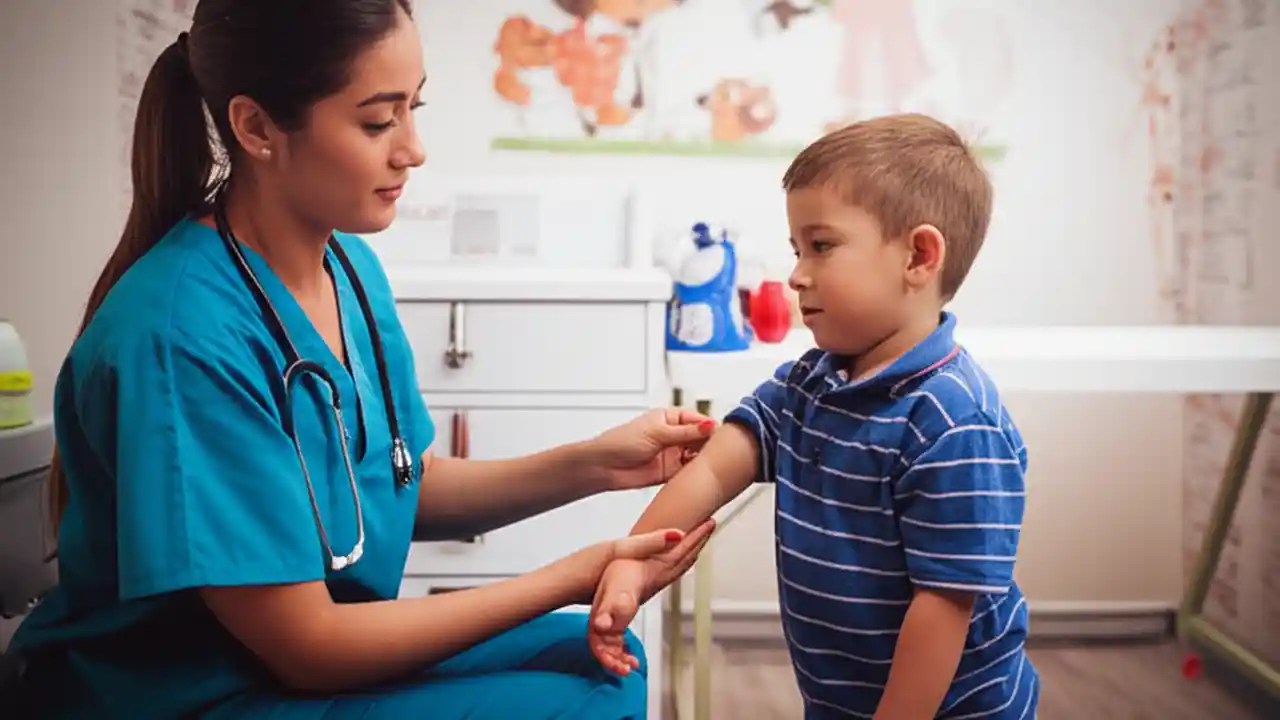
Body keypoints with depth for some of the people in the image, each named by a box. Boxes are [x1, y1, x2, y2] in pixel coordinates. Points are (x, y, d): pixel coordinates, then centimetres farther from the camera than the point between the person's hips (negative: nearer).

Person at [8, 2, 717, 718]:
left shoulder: (351, 264, -4)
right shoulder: (183, 335, -29)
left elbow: (410, 488, 7)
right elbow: (305, 646, -23)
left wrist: (591, 464, -8)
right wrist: (575, 576, -20)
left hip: (328, 647, 7)